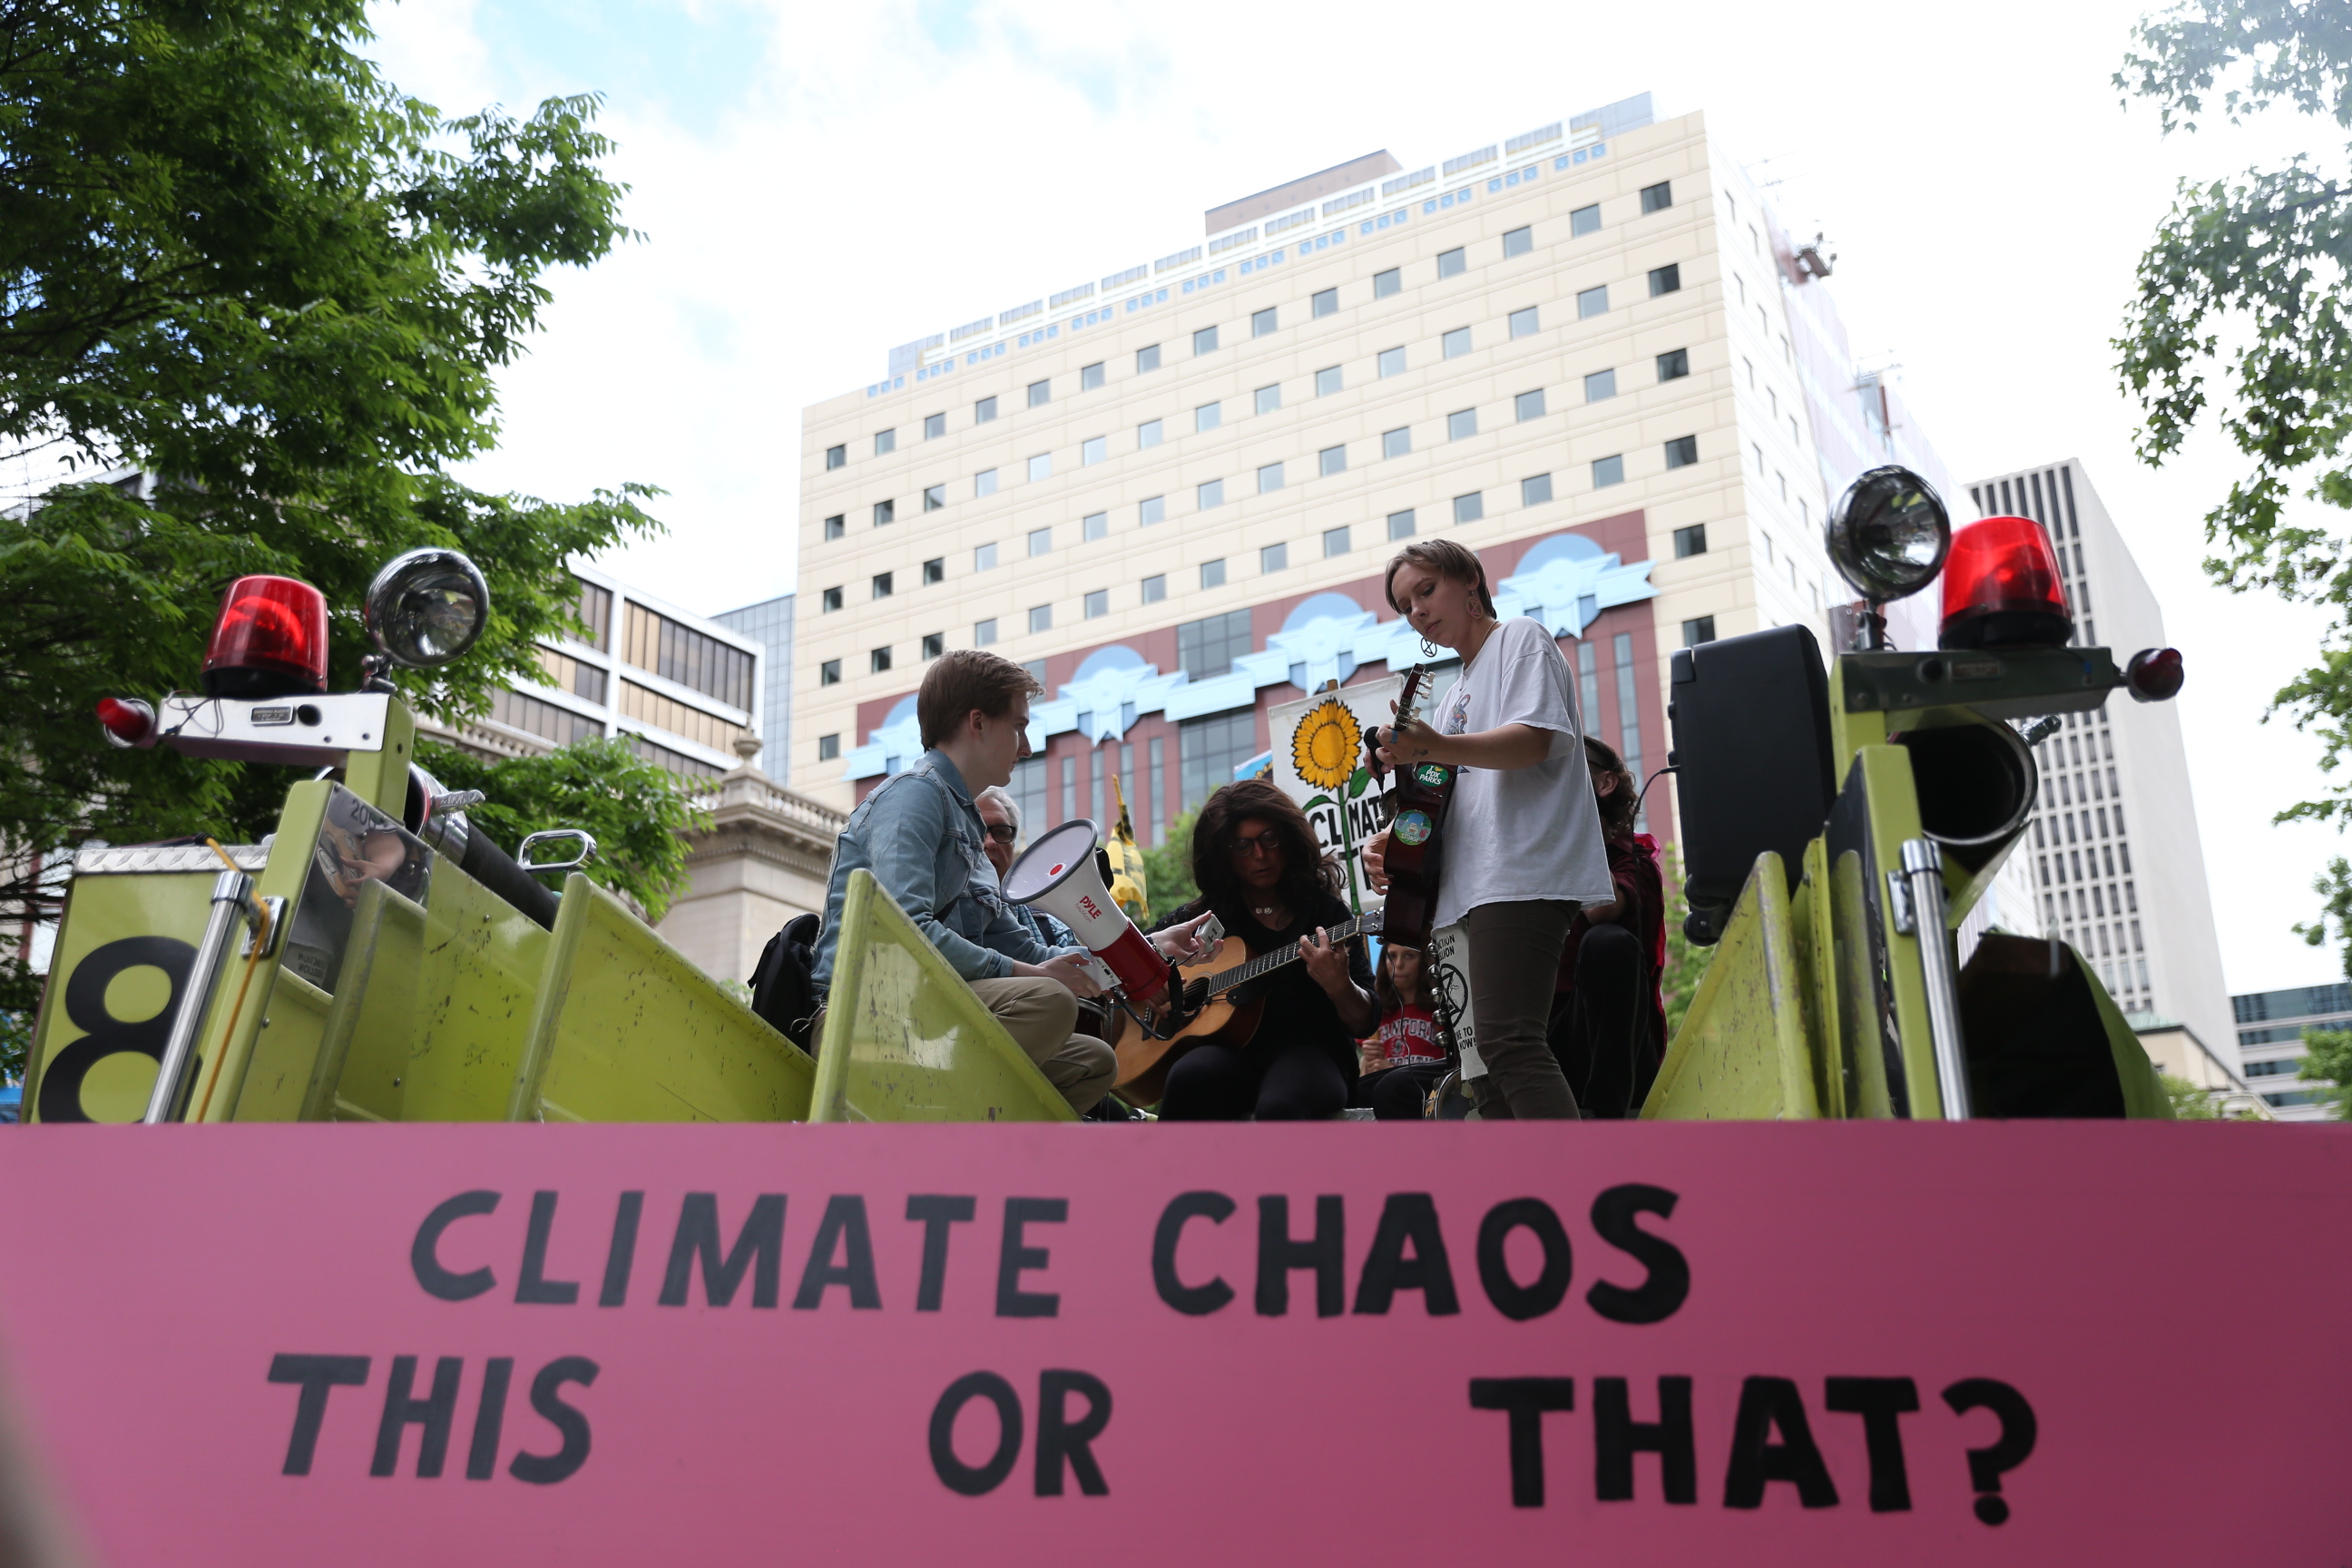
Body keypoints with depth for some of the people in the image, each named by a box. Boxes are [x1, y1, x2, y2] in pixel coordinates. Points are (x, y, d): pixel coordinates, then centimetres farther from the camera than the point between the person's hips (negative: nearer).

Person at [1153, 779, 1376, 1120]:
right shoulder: (1203, 916, 12)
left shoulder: (1325, 911, 4)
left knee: (1279, 1106, -37)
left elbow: (1364, 1025, -1)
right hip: (1231, 1047, 3)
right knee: (1189, 1078, -33)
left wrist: (1339, 987, -22)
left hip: (1308, 1049, -2)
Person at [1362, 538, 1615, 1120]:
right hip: (1480, 888, 10)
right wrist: (1395, 840, 9)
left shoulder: (1521, 638, 6)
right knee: (1491, 1064, 4)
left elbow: (1536, 740, -12)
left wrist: (1435, 748, -29)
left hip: (1523, 871, -9)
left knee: (1506, 1042, -22)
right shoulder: (1458, 695, 30)